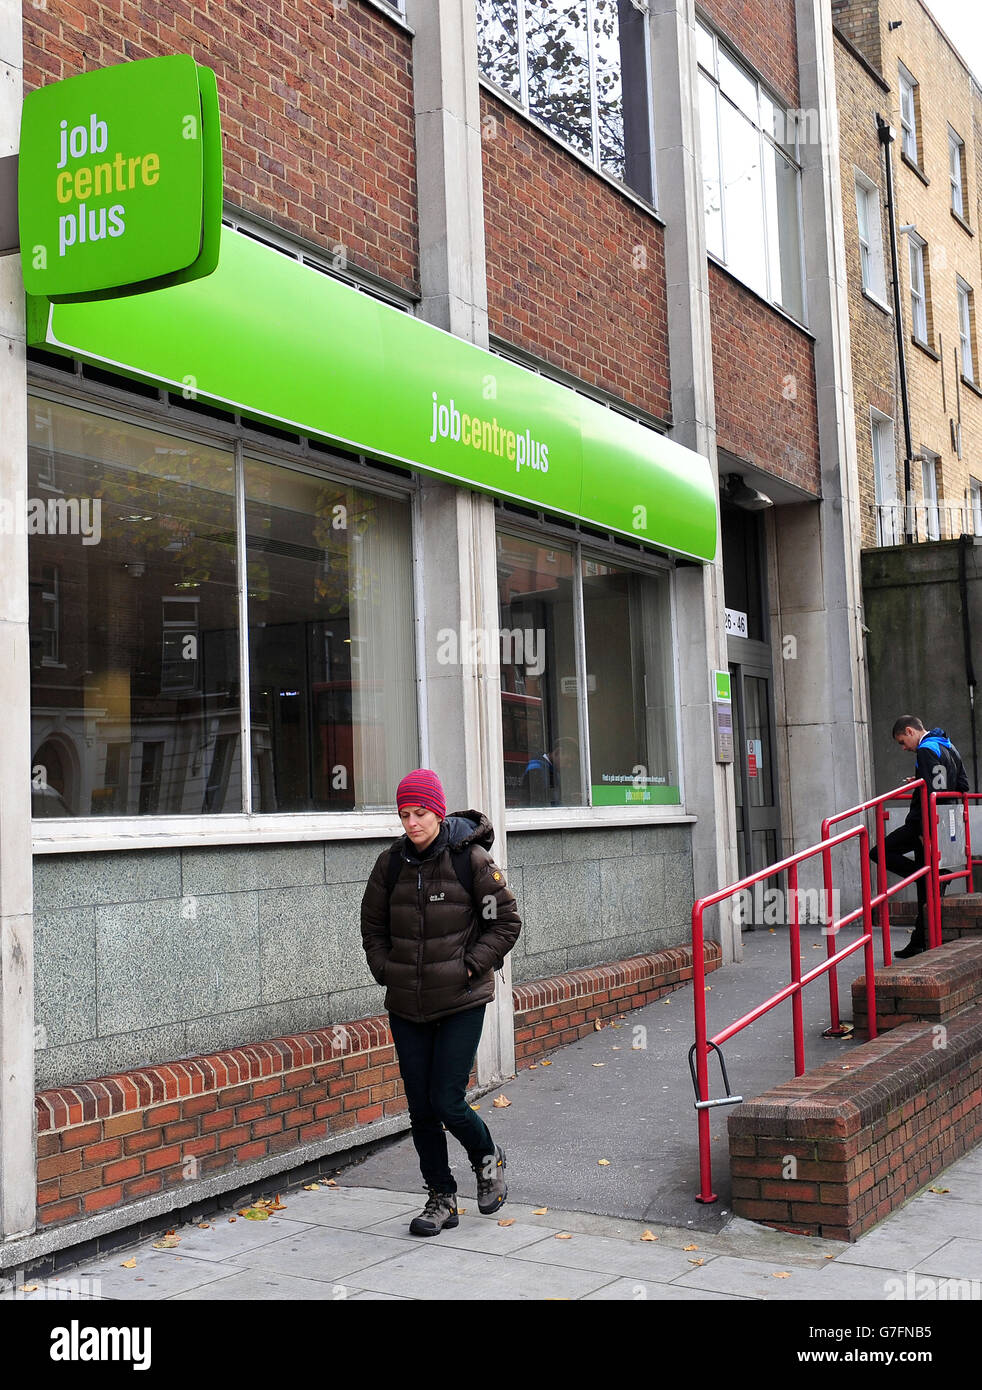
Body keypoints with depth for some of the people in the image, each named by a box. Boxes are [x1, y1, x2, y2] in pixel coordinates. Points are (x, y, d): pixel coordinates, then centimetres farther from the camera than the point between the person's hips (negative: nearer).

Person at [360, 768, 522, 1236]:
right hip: (406, 1005, 4)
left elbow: (506, 921, -2)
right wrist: (386, 970, 2)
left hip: (461, 1002, -4)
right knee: (421, 1108, 7)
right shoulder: (391, 863, 2)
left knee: (447, 1103, -6)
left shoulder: (471, 859, -9)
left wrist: (470, 965, -10)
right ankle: (441, 1198, 23)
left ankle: (487, 1157, 25)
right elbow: (373, 926, 15)